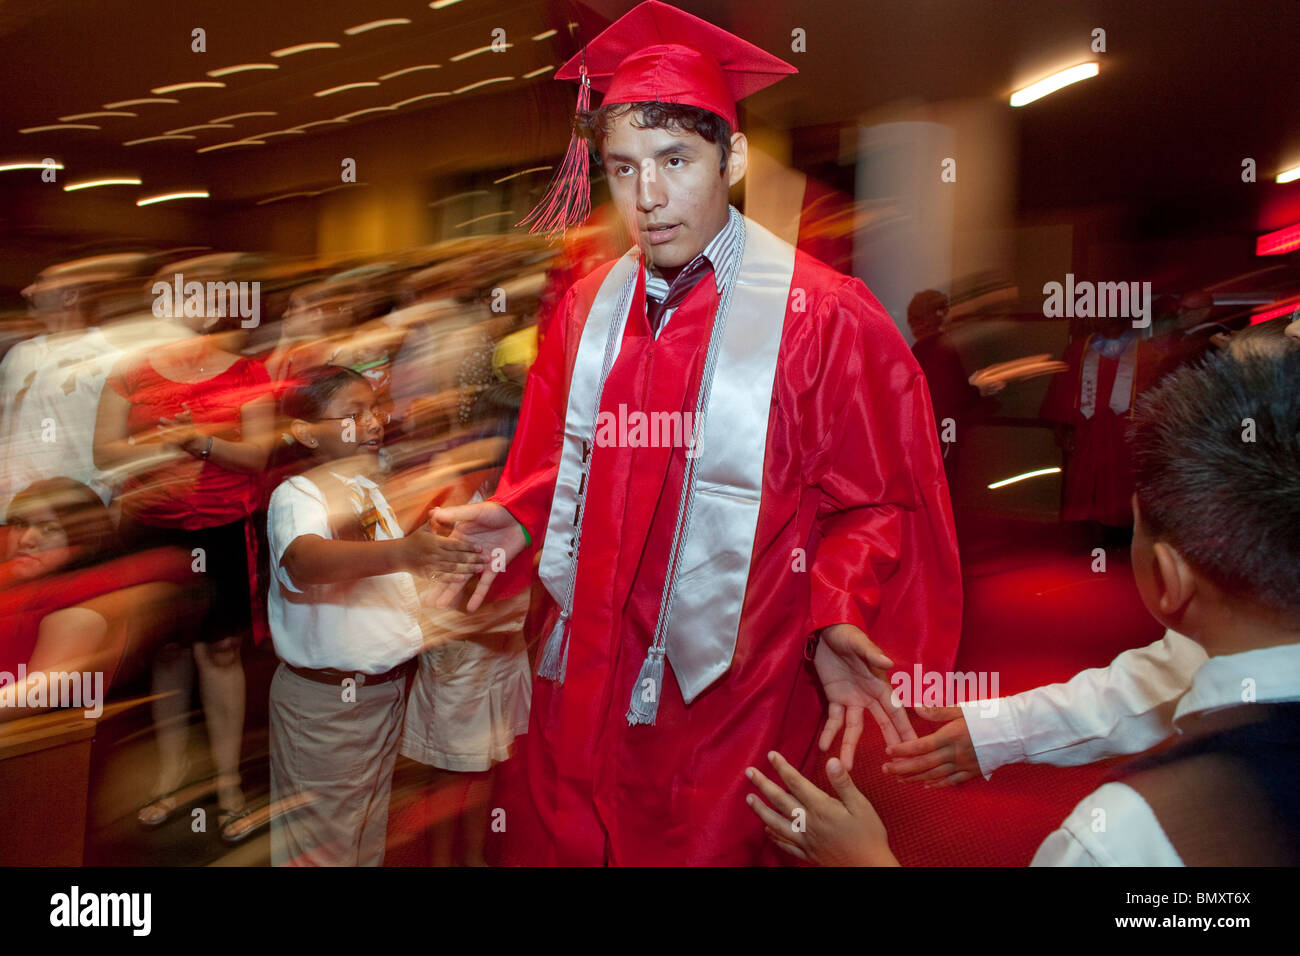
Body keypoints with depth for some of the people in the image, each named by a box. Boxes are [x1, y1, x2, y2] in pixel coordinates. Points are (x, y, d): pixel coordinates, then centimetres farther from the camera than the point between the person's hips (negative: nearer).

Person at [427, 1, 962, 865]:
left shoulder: (825, 318, -13)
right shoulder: (589, 308, 3)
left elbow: (874, 506, -9)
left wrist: (836, 622, -22)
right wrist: (517, 521, -4)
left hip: (727, 701, -4)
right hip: (581, 686, 5)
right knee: (551, 842, 19)